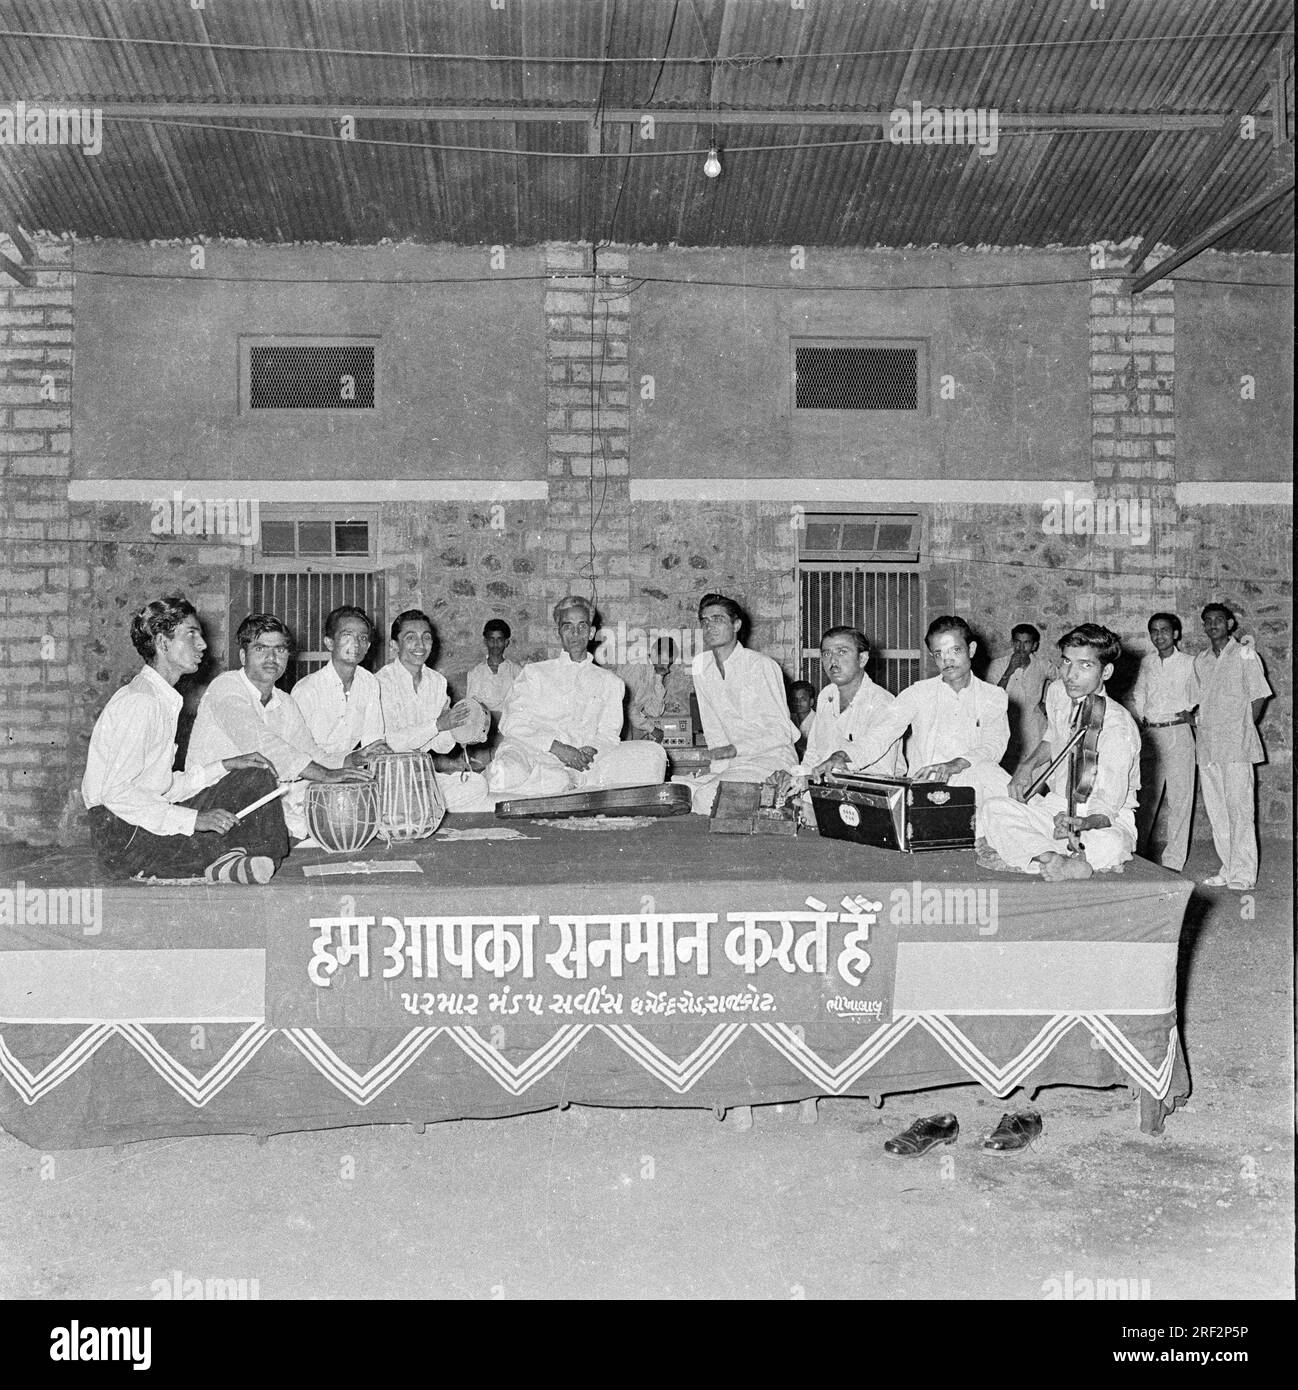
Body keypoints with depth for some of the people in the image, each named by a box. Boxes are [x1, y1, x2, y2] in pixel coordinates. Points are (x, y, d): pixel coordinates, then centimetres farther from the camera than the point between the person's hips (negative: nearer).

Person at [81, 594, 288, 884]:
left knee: (256, 778, 1)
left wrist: (224, 766, 6)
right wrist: (192, 820, -24)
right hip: (121, 838, -10)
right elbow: (115, 792, -23)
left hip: (152, 820, 10)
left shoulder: (165, 699, 17)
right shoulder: (139, 701, -15)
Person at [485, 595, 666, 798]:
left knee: (653, 754, -24)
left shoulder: (610, 682, 24)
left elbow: (609, 734, 14)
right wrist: (555, 747, -12)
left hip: (586, 764, 2)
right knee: (505, 773, -39)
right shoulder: (534, 673, 18)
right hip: (538, 755, -2)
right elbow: (512, 723, 5)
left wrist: (590, 750, -11)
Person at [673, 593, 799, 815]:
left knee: (708, 794, -28)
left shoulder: (762, 666, -13)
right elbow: (713, 728, 9)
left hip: (771, 759, -6)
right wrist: (720, 765, -7)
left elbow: (781, 733, -15)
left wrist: (734, 750, -25)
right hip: (732, 763, 6)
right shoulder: (700, 665, 6)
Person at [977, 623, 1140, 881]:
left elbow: (1108, 811, -24)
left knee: (1112, 845, -40)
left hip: (1105, 821, -6)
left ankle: (1017, 852, -26)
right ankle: (1057, 862, -31)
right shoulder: (1057, 693, -2)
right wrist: (1027, 765, 3)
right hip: (1056, 807, 6)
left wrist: (1081, 824, -46)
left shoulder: (1118, 727, -23)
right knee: (991, 811, -18)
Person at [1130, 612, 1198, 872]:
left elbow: (1199, 700, 9)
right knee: (1146, 797, 7)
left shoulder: (1189, 663, 1)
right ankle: (1137, 854, 15)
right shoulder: (1147, 662, 11)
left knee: (1179, 798, -3)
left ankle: (1173, 862, 0)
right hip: (1149, 734, 3)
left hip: (1178, 734, -3)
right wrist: (1140, 718, 10)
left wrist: (1193, 715, -7)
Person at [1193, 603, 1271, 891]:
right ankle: (1228, 867, 13)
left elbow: (1258, 698, 1)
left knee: (1239, 807, -8)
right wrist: (1198, 719, 8)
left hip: (1236, 742, -5)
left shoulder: (1245, 655, 0)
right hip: (1207, 743, 5)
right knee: (1215, 809, 6)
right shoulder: (1200, 661, 14)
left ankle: (1243, 873, -5)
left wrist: (1242, 728, 0)